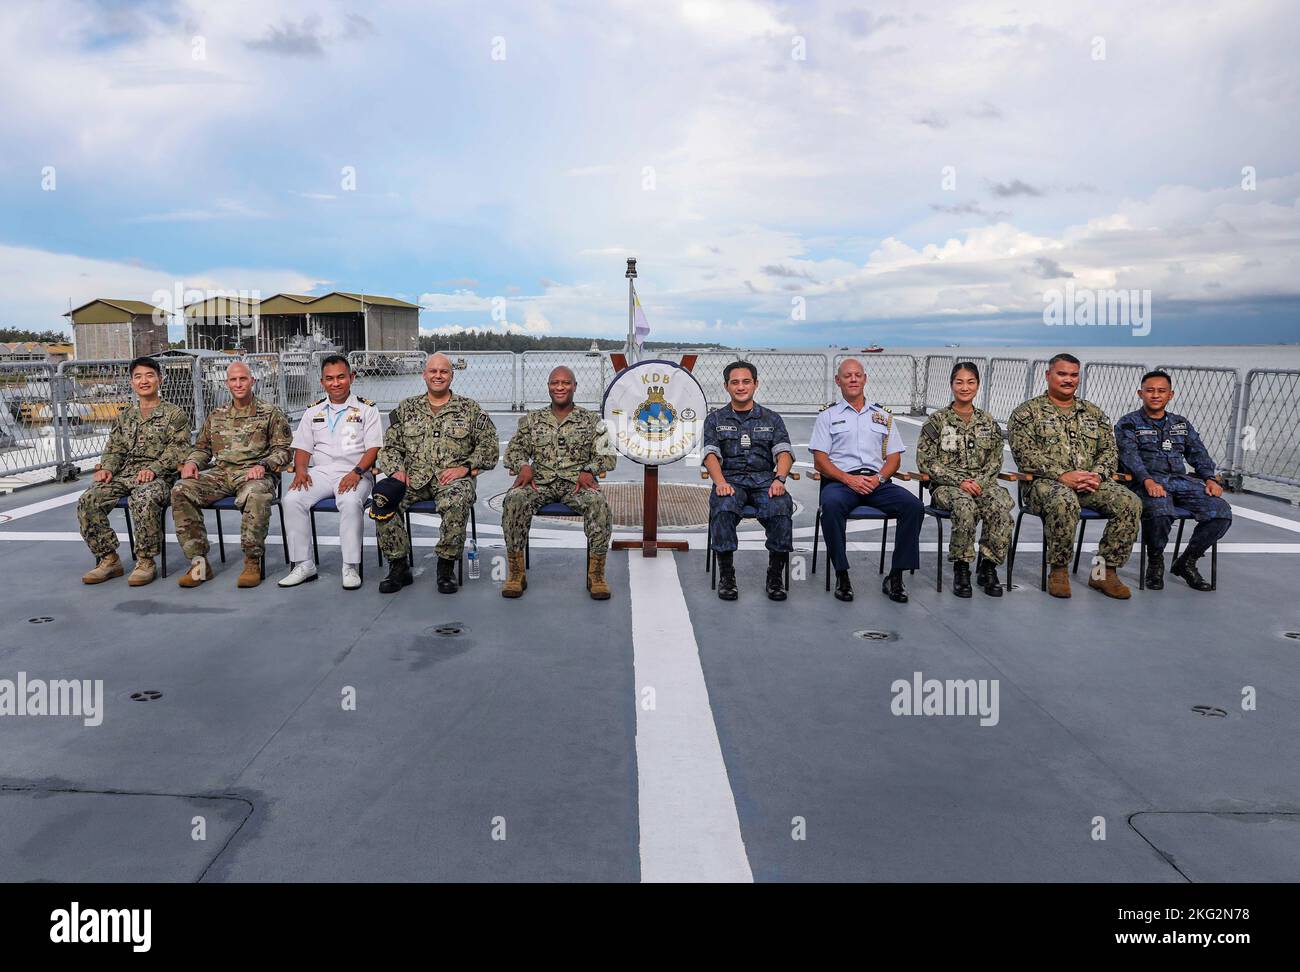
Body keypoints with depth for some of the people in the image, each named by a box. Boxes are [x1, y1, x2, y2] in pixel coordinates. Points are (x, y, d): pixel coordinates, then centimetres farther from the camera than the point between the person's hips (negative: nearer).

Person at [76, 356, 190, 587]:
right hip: (124, 475, 6)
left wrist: (153, 469, -18)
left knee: (144, 501, -39)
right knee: (88, 501, -20)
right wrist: (106, 468, -1)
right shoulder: (124, 416, 24)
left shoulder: (175, 414, 6)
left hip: (157, 476, -6)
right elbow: (114, 448, 20)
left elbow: (178, 450, -4)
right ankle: (108, 559, -9)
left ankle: (146, 561, -24)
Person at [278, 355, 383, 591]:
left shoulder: (366, 409, 8)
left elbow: (373, 447, -2)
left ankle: (351, 567, -28)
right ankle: (303, 564, -15)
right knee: (292, 499, -23)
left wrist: (357, 472, -18)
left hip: (354, 472, -4)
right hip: (321, 472, 4)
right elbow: (303, 448, 17)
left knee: (351, 502, -36)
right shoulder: (313, 411, 21)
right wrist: (300, 470, -4)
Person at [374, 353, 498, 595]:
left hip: (453, 477, -2)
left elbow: (489, 443, 6)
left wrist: (465, 467, -8)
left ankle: (446, 568, -20)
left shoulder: (469, 408, 12)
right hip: (413, 478, 3)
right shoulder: (406, 408, 19)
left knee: (458, 502, -38)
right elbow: (390, 446, 17)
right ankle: (398, 567, -13)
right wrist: (396, 470, -3)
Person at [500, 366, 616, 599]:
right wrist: (523, 466, -9)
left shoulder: (591, 420, 12)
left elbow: (608, 456, 7)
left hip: (577, 482, -1)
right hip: (540, 482, 1)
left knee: (598, 502, -35)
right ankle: (516, 573, -22)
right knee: (513, 500, -31)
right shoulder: (531, 420, 17)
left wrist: (589, 470, -13)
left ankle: (596, 574, -25)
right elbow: (513, 450, 14)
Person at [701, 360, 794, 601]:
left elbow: (783, 452, 3)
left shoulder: (772, 419, 18)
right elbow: (711, 454, 1)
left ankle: (776, 574, -18)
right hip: (730, 479, 0)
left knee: (781, 508, -33)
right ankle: (726, 574, -22)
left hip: (764, 479, 1)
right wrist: (720, 482, -20)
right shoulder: (715, 419, 16)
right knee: (723, 508, -35)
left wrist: (779, 479, -18)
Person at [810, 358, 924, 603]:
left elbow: (894, 457, 16)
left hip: (877, 481, 3)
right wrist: (848, 479, -12)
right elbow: (819, 460, 4)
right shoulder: (827, 417, 15)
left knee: (913, 505, -26)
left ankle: (896, 576, -18)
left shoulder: (883, 416, 24)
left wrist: (879, 477, -6)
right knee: (831, 505, -38)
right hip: (841, 481, -2)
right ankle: (842, 576, -26)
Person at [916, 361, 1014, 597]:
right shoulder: (937, 421, 3)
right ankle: (960, 567, -19)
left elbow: (995, 461, 12)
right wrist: (959, 481, -13)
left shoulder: (989, 422, 14)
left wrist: (980, 482, -9)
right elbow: (926, 461, -3)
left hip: (983, 483, 3)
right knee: (965, 506, -37)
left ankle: (987, 566, -14)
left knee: (1001, 506, -32)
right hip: (946, 485, -3)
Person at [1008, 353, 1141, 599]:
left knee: (1129, 502, -22)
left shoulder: (1094, 413, 21)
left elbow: (1109, 450, 15)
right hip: (1046, 482, -5)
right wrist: (1062, 475, -19)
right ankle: (1058, 570, -19)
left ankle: (1105, 571, -11)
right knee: (1064, 502, -40)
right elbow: (1025, 453, -8)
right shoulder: (1027, 412, 5)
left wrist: (1097, 475, -7)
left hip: (1090, 483, 5)